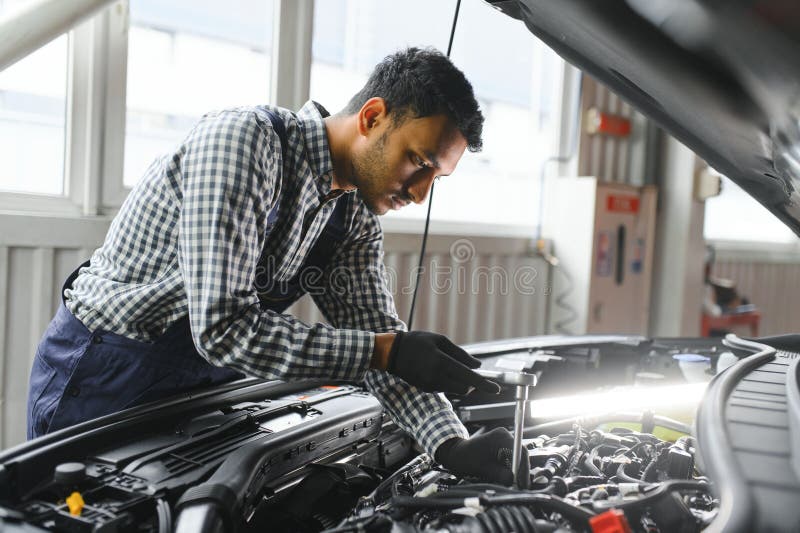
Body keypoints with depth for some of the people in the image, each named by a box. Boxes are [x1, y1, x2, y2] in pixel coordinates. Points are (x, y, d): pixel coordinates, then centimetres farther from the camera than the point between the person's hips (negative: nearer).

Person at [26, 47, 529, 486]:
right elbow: (224, 327, -33)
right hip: (104, 378, -6)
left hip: (209, 382, 7)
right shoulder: (240, 138, -27)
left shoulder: (356, 215, -3)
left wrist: (454, 446, -18)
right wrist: (388, 351, -32)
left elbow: (379, 334, -4)